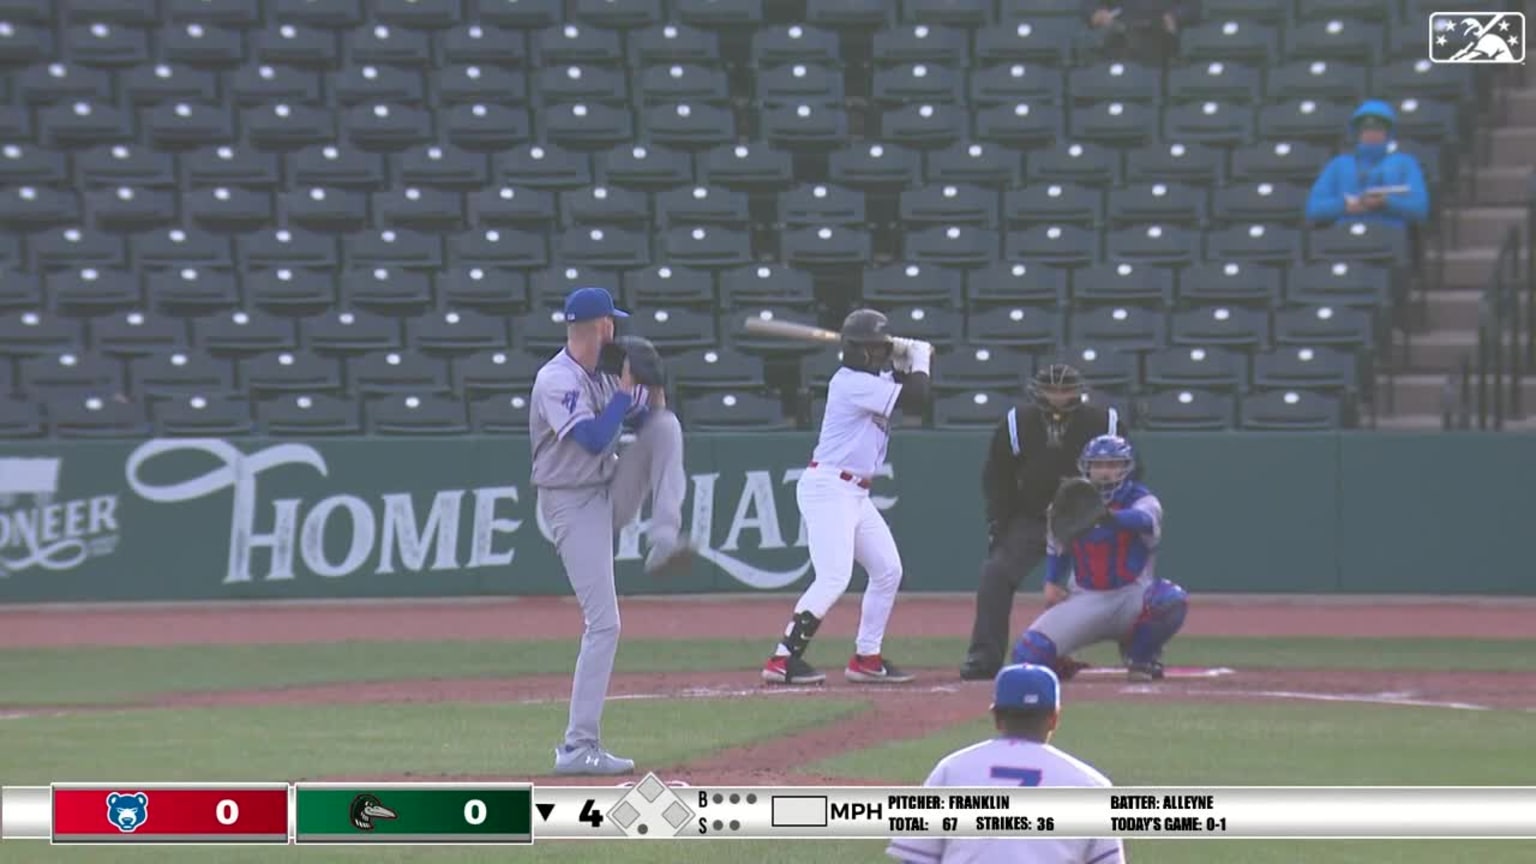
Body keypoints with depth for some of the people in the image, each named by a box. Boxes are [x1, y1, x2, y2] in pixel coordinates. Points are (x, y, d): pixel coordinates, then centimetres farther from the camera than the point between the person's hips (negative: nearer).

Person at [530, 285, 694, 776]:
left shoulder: (606, 374, 7)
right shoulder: (556, 380, -19)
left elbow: (647, 421, 13)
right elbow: (594, 438, -29)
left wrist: (653, 391, -7)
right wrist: (627, 388, -20)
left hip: (611, 494, 7)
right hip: (573, 505, -7)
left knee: (666, 425, -9)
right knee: (603, 623, -12)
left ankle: (664, 540, -16)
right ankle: (578, 748, -9)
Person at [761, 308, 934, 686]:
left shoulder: (872, 381, 12)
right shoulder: (853, 383, -17)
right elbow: (916, 398, -21)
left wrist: (907, 363, 4)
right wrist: (920, 360, -4)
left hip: (855, 494, 10)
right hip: (828, 488, -10)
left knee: (888, 571, 14)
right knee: (834, 577, -20)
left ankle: (866, 658, 21)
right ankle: (783, 659, -23)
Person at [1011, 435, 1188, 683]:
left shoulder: (1141, 500, -6)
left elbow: (1144, 520, -32)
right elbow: (1056, 549, 22)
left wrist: (1106, 516, -51)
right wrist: (1052, 583, 5)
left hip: (1133, 596, -2)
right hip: (1086, 600, 2)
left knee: (1172, 599, -35)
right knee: (1029, 654, -19)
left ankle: (1141, 657, -7)